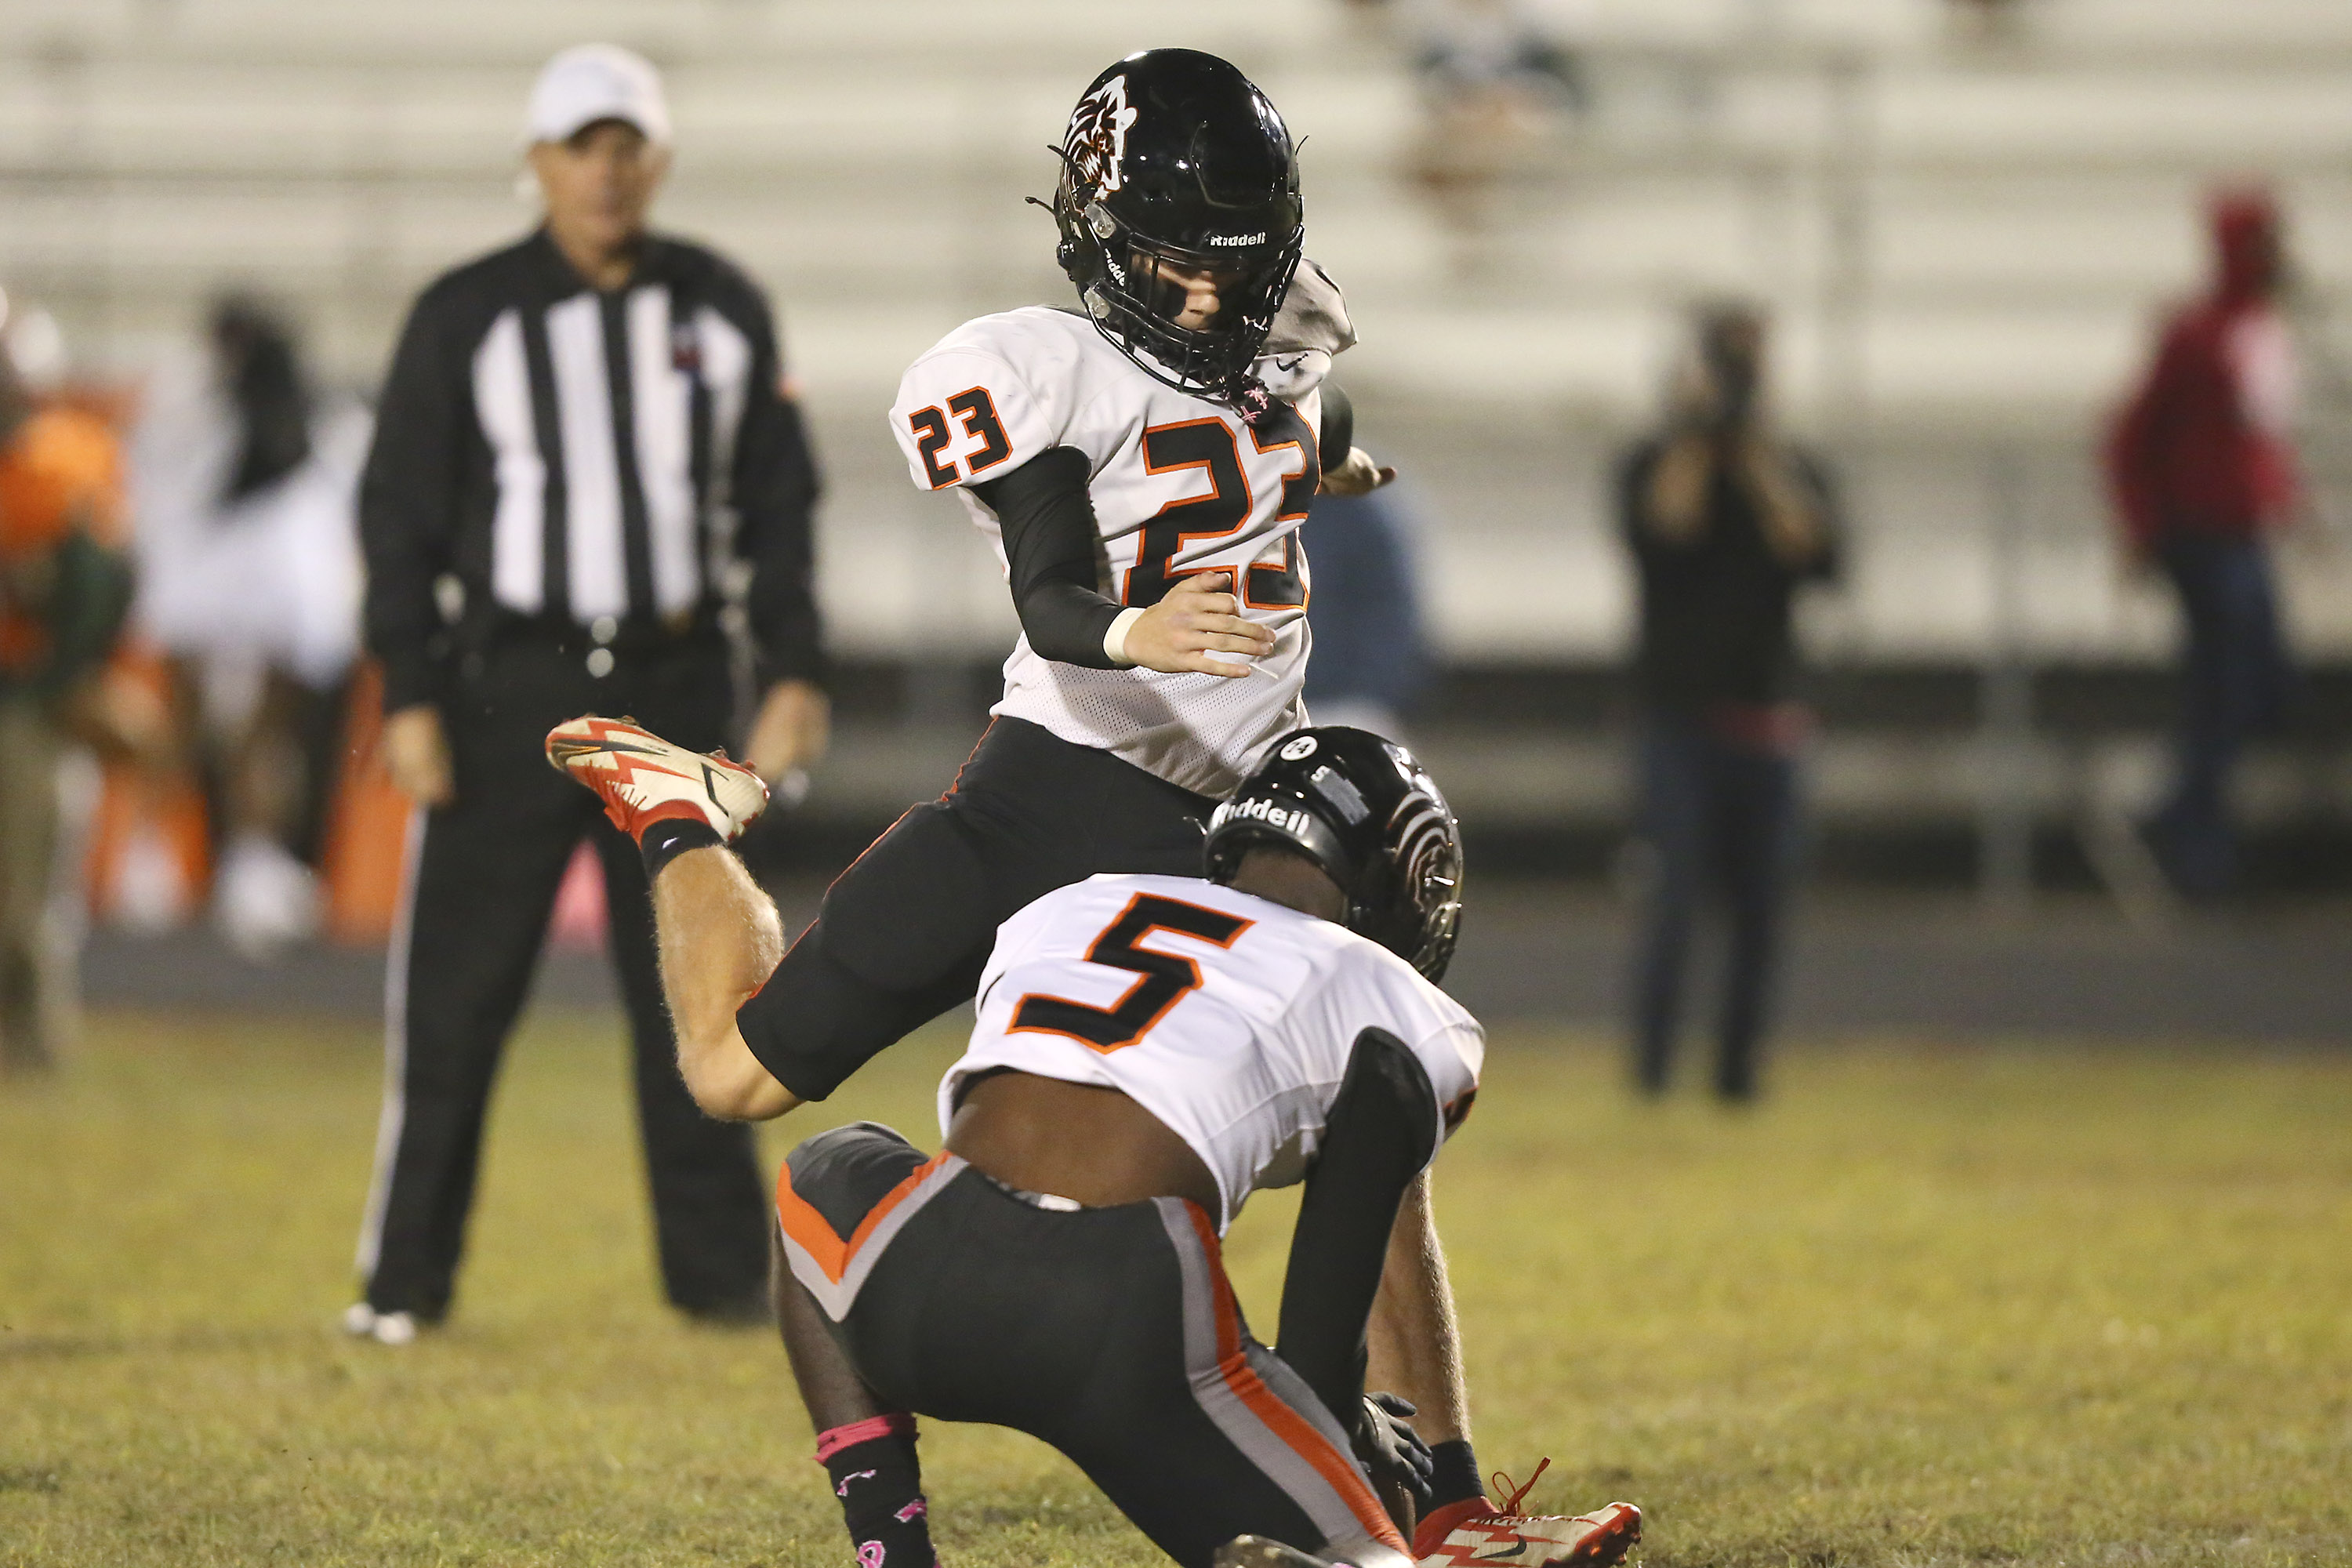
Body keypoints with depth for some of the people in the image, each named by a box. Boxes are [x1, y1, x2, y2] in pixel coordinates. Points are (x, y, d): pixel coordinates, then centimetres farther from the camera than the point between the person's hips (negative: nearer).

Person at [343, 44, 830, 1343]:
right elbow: (401, 513, -1)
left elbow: (776, 504, 11)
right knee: (457, 992, -3)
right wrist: (409, 699, -9)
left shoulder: (723, 311, 7)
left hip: (677, 684, 2)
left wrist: (791, 672, 2)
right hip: (514, 685, -2)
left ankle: (720, 1270, 11)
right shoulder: (467, 318, -1)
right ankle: (406, 1278, 4)